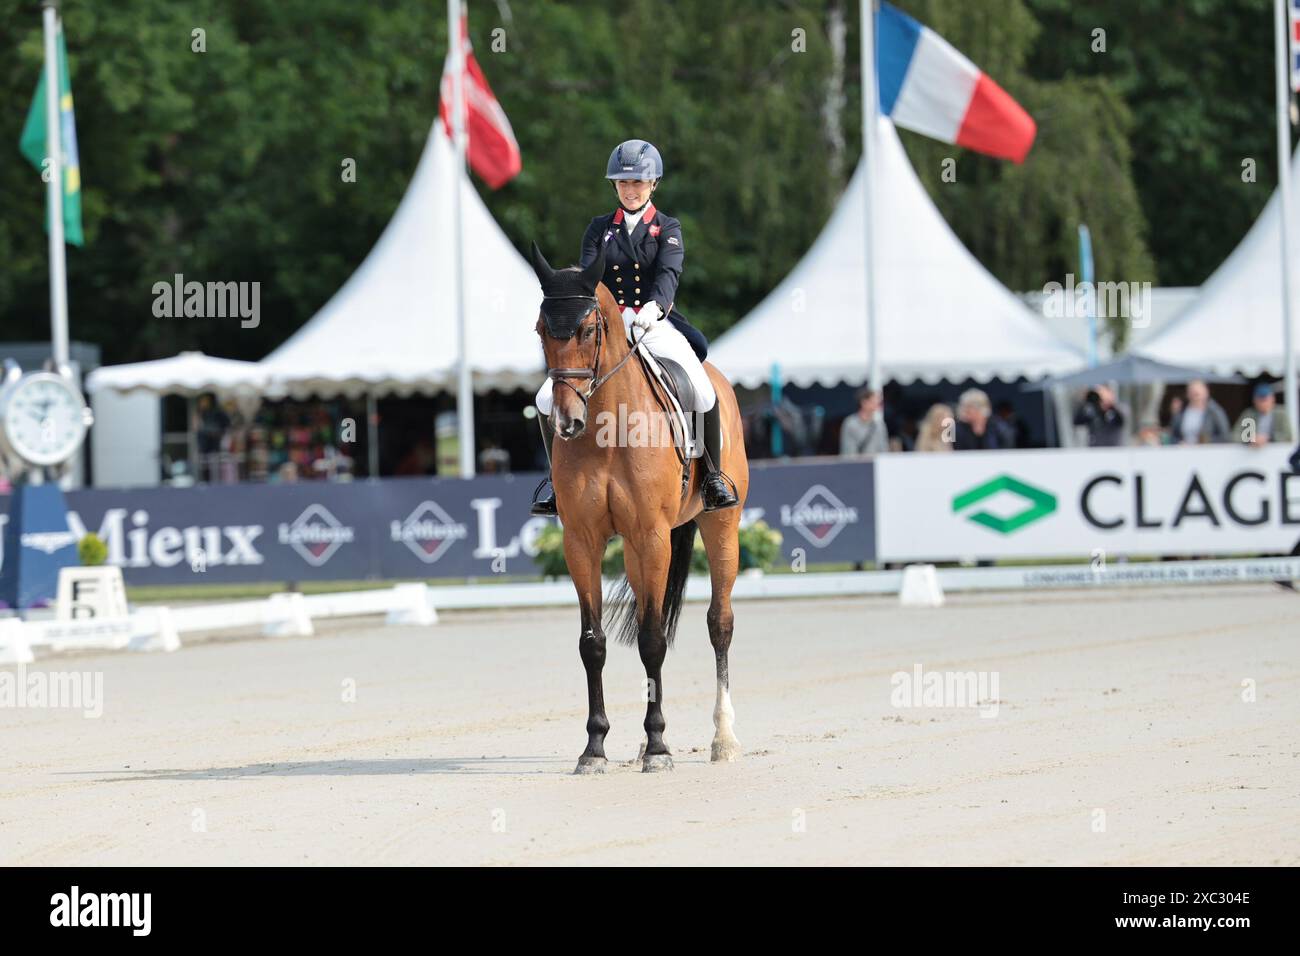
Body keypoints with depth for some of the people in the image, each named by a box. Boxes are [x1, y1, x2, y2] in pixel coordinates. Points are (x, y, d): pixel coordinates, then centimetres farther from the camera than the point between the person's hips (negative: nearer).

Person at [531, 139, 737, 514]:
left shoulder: (667, 229, 6)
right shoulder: (600, 228, 12)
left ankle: (713, 476, -9)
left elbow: (669, 272, -12)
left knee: (704, 394, -27)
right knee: (548, 399, -14)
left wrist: (655, 306, -35)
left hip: (655, 325, -2)